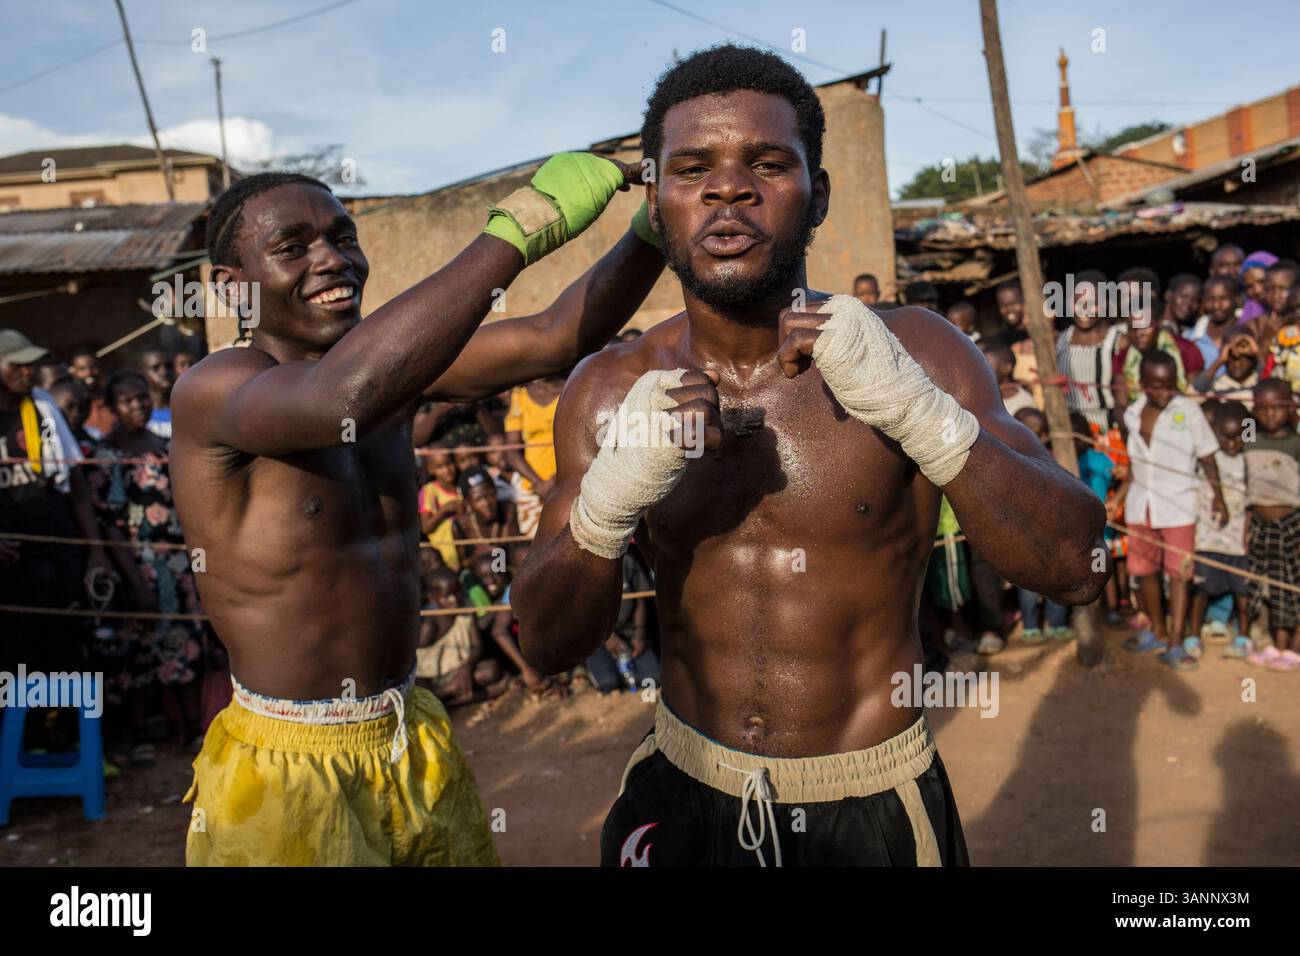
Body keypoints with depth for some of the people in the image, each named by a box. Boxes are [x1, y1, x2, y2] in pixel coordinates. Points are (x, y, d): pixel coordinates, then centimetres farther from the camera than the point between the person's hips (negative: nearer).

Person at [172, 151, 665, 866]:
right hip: (287, 776, -6)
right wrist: (514, 233, -39)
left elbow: (555, 337, -5)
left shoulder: (394, 361, 2)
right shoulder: (210, 391, -17)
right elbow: (341, 397, -39)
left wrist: (657, 226, -20)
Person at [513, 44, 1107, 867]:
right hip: (682, 798, 2)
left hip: (874, 808, -1)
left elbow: (1076, 568, -17)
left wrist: (917, 410, -32)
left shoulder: (912, 353, -12)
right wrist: (609, 499, -28)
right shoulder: (610, 390, -7)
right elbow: (547, 646, -9)